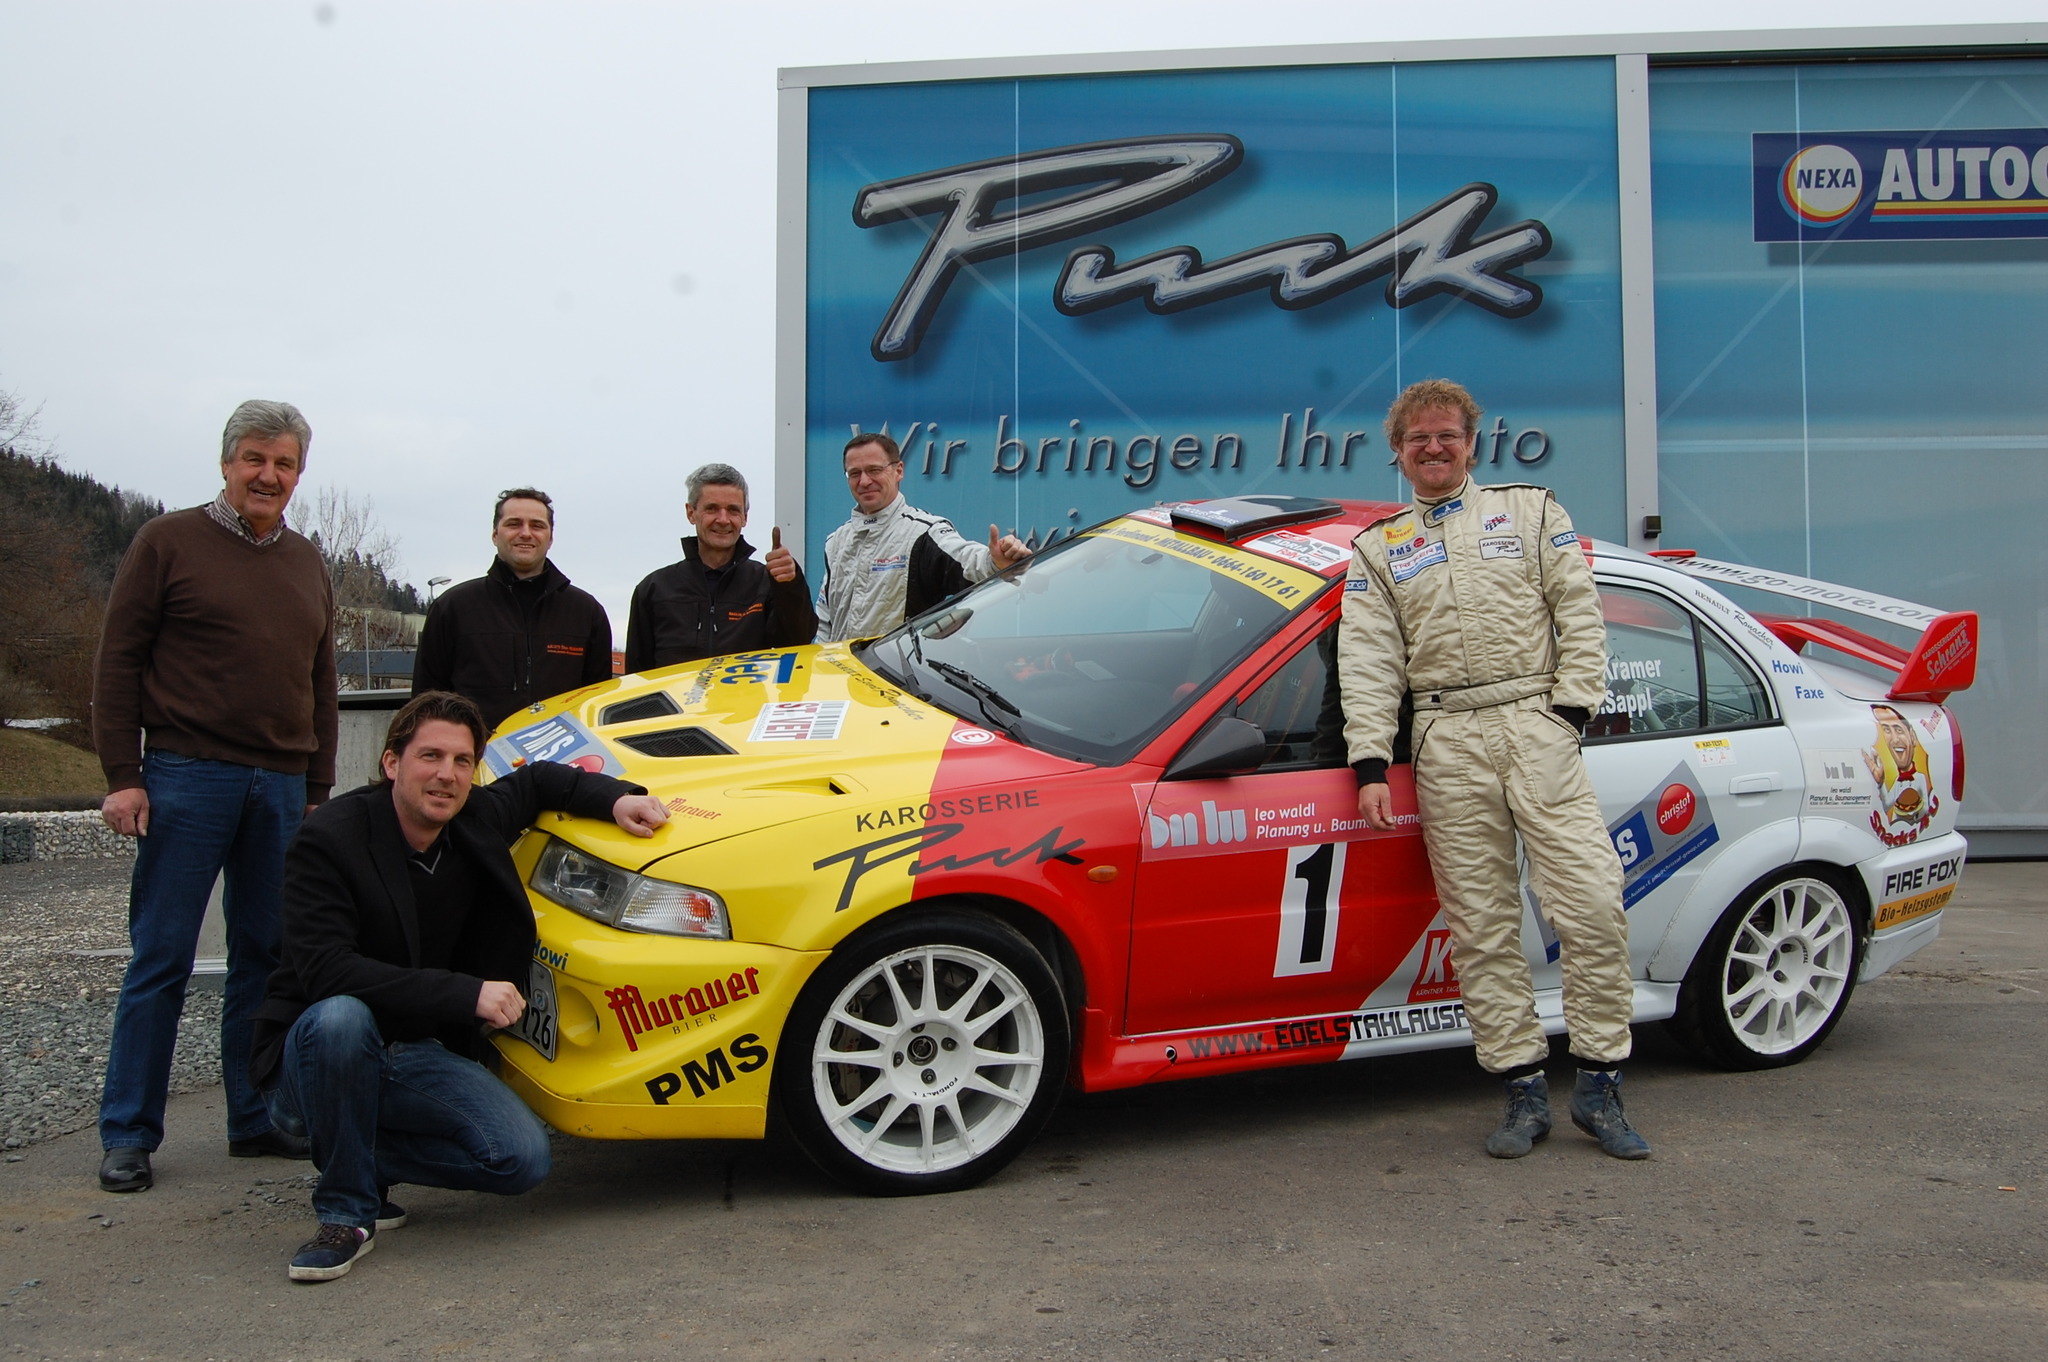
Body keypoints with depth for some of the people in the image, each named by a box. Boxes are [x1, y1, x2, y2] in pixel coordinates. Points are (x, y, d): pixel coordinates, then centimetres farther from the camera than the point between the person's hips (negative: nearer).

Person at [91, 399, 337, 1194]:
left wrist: (317, 790, 14)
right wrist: (122, 775, -8)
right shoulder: (169, 542, 2)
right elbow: (118, 662, -1)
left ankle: (256, 1120, 17)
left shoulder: (306, 564, 17)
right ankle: (127, 1135, 7)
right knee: (160, 959, -1)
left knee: (266, 959, 8)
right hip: (187, 777, -5)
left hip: (281, 789, 5)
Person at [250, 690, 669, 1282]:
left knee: (522, 1157, -16)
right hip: (311, 1056, -5)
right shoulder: (330, 840, -19)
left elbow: (539, 779, 21)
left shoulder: (476, 823, -1)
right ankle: (346, 1214, -20)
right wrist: (465, 994, -34)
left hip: (419, 1057, 5)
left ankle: (365, 1157, 7)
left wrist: (614, 797, 1)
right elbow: (325, 971, -29)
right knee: (340, 1018, -40)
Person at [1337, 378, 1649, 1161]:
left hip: (1536, 723, -1)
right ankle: (1524, 1089, 8)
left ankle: (1599, 1087, 2)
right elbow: (1367, 663, 8)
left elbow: (1580, 615, 8)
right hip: (1446, 743, 1)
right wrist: (1370, 764, -2)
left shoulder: (1531, 511, 16)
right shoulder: (1377, 549, 17)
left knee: (1592, 904, -9)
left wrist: (1569, 709, -5)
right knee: (1481, 925, 0)